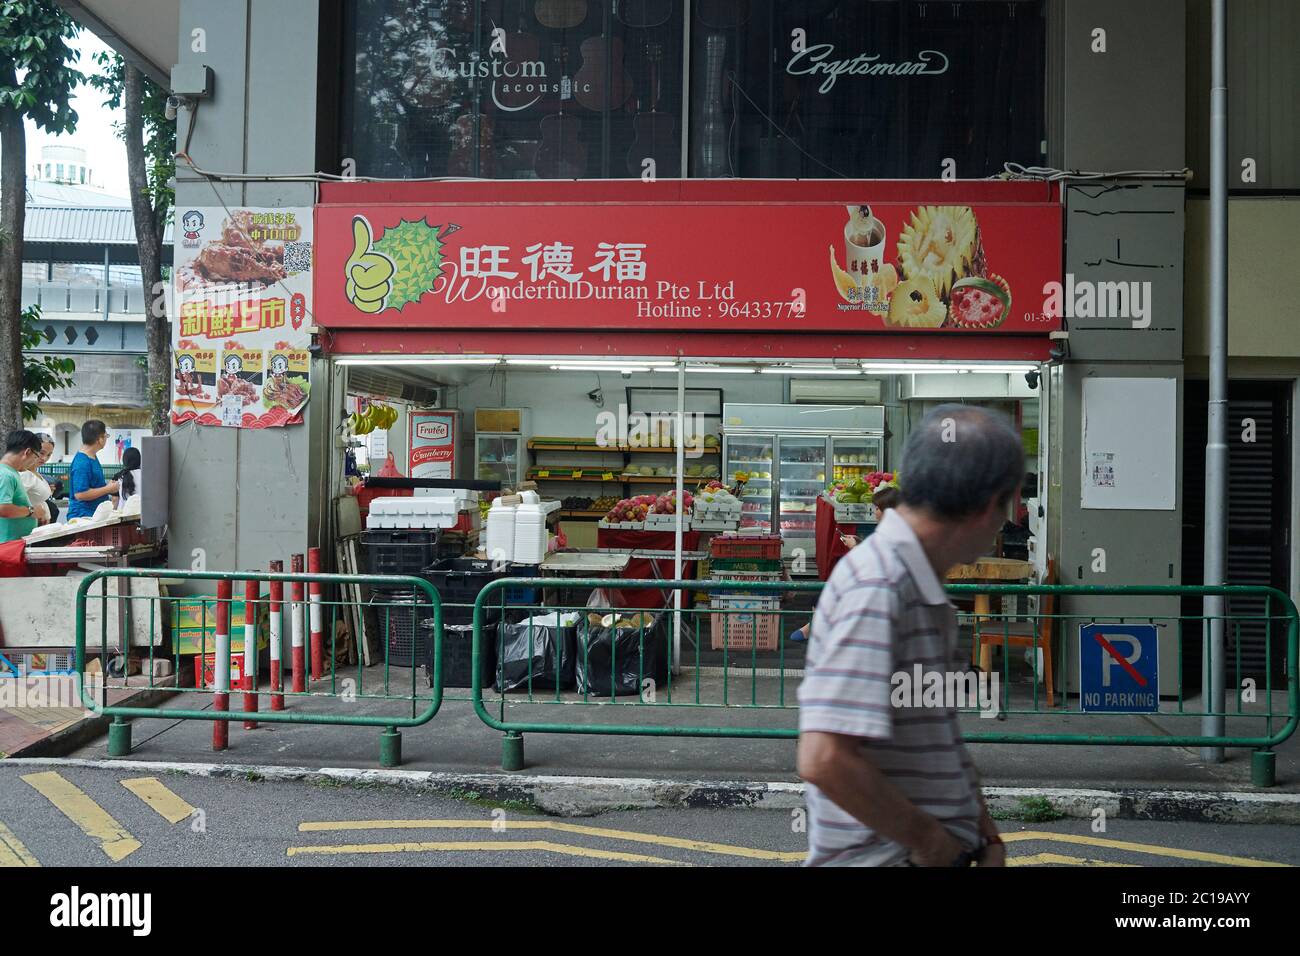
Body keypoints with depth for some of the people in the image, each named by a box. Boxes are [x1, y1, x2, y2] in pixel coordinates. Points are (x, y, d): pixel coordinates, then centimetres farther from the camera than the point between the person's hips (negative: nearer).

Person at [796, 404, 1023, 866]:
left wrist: (983, 830, 9)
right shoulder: (875, 587, -21)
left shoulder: (922, 588, 10)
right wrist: (928, 840, -16)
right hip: (883, 853, -9)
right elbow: (825, 760, -28)